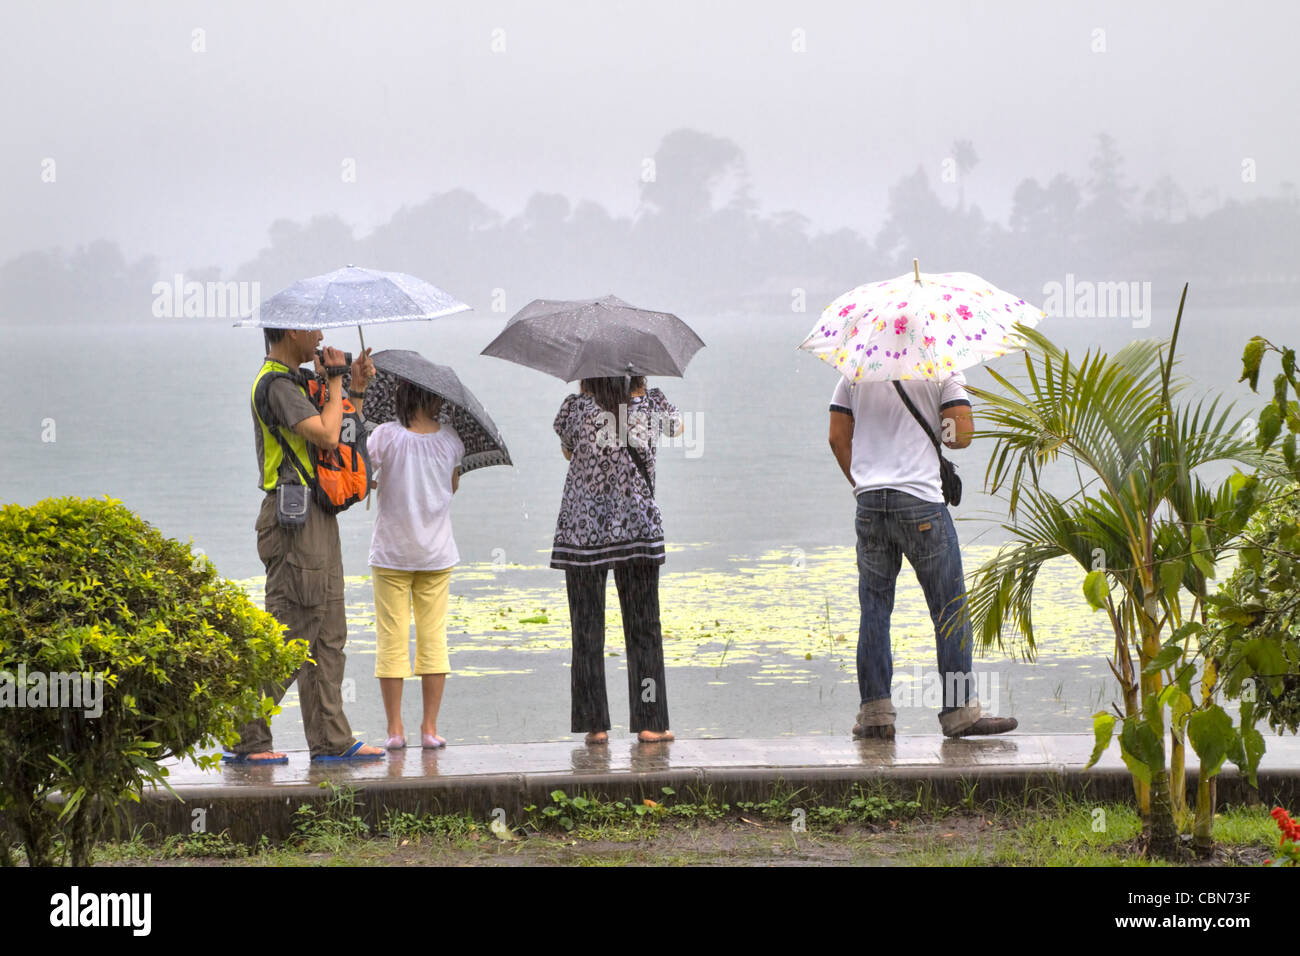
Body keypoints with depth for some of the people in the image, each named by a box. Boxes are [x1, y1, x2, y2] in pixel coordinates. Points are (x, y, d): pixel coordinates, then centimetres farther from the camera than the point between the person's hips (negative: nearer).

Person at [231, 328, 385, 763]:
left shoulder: (296, 380, 19)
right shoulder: (276, 384, -13)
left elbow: (339, 437, 24)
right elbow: (326, 435, -22)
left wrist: (356, 389, 13)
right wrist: (336, 381, -9)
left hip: (317, 518, 11)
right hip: (295, 519, -11)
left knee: (328, 636, 11)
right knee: (290, 633, -9)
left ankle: (331, 739, 14)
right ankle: (245, 737, -5)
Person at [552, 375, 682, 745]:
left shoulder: (579, 409, -7)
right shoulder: (650, 407, -3)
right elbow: (677, 425, 21)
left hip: (582, 531, -1)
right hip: (638, 530, 1)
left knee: (587, 631, 5)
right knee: (643, 630, 8)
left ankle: (595, 724, 5)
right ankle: (649, 721, 6)